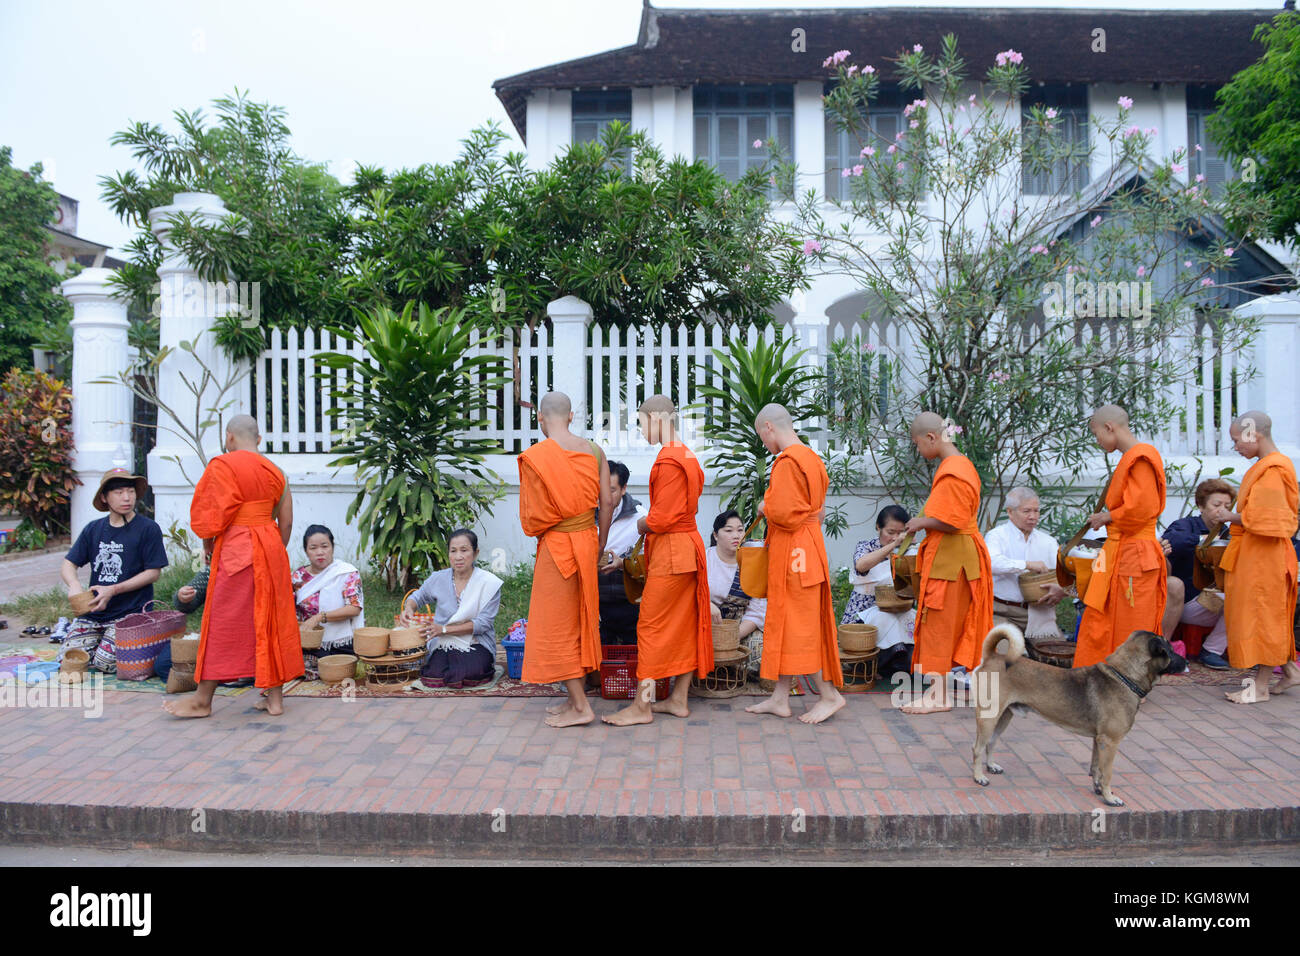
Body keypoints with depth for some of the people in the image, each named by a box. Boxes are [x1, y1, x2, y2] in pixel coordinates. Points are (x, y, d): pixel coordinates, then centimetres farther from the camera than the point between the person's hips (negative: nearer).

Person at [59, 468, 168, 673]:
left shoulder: (148, 529, -5)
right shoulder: (93, 529, 9)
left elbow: (153, 572, -7)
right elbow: (67, 564, 8)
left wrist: (113, 590, -16)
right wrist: (74, 584, -15)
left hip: (130, 612, -5)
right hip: (93, 611, 5)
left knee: (105, 663, -16)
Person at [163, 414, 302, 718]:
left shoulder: (223, 465, -9)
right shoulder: (274, 471, 9)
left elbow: (212, 515, -11)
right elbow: (286, 523, 10)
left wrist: (208, 541, 7)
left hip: (235, 549, -6)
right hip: (271, 548, 6)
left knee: (224, 623, 2)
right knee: (272, 620, 9)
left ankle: (203, 699, 15)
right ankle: (275, 697, 13)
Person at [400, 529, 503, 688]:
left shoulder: (489, 583, -9)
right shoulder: (438, 579, 0)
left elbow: (483, 623, -13)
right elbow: (418, 597, 20)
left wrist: (444, 629, -20)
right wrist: (409, 608, -6)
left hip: (476, 643, -2)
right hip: (444, 645, 2)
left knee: (465, 674, -30)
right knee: (434, 676, -25)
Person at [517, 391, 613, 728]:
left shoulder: (534, 457, -14)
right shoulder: (593, 450, 1)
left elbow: (533, 517, -12)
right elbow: (606, 503, 3)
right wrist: (599, 545, 14)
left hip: (556, 547, -6)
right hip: (587, 539, 6)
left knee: (557, 626, 4)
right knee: (580, 619, 15)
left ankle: (580, 707, 8)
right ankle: (576, 698, 24)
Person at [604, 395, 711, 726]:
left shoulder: (668, 460, -19)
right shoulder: (686, 455, 12)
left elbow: (662, 519, -20)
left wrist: (641, 524, -1)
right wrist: (649, 522, 8)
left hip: (670, 553, -10)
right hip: (689, 547, 10)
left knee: (651, 627, -2)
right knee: (683, 624, 13)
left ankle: (641, 706, 5)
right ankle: (679, 699, 22)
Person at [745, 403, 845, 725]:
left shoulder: (787, 461, -17)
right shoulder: (811, 457, 14)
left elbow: (783, 512, -24)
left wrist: (764, 507, -4)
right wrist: (772, 507, 12)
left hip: (792, 551, -10)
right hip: (807, 545, 10)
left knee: (797, 625, -2)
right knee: (786, 622, 12)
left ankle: (829, 694, 6)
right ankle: (780, 698, 18)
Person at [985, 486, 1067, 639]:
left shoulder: (1048, 541, 18)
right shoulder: (996, 536, 2)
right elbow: (991, 562, -20)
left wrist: (1061, 589, -16)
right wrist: (1028, 564, -22)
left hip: (1039, 611, 4)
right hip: (1003, 613, -4)